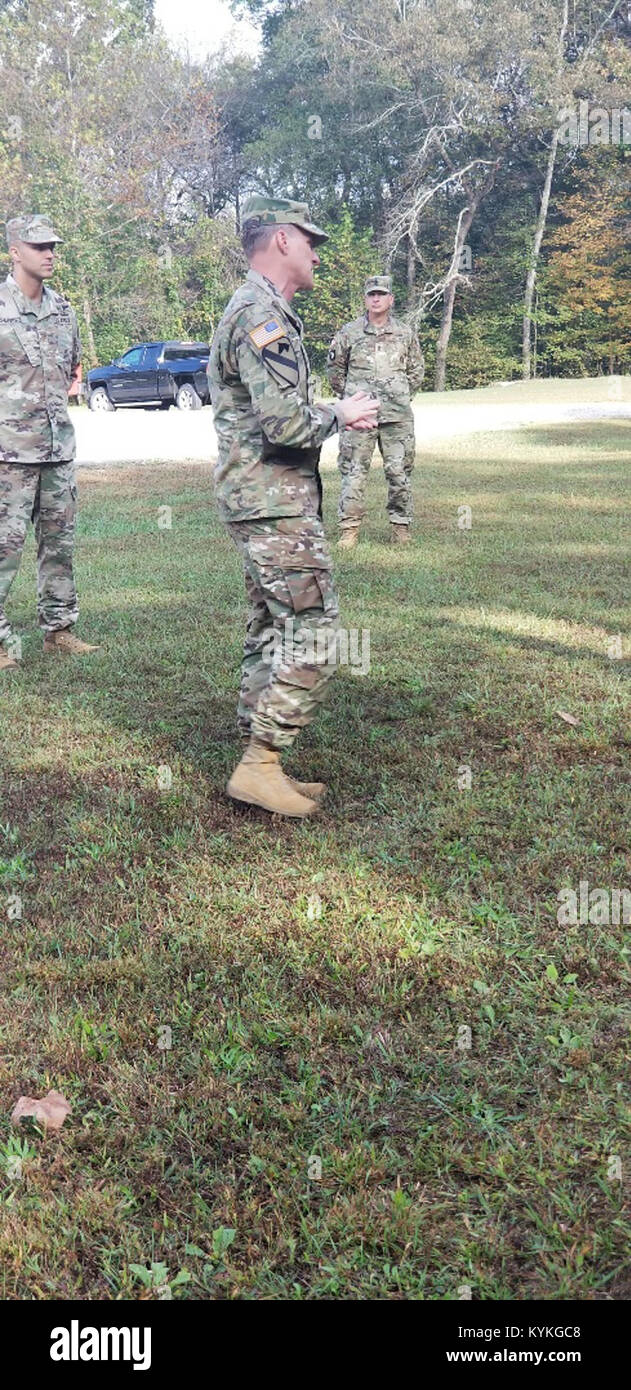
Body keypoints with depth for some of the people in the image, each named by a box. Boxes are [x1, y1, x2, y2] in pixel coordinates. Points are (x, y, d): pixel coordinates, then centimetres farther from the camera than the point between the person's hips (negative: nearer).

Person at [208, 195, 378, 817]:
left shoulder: (253, 310, 19)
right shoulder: (264, 314, -15)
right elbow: (287, 422, -25)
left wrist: (337, 412, 11)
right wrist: (342, 415, -7)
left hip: (262, 502, 11)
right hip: (276, 503, -11)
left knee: (270, 635, 12)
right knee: (313, 639, -9)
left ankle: (257, 761, 18)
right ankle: (259, 766, -3)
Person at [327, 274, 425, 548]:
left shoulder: (405, 333, 10)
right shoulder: (349, 333, 4)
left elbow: (417, 370, 21)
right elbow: (334, 367, 14)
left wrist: (401, 395, 14)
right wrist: (350, 396, 12)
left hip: (397, 416, 2)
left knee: (400, 471, 3)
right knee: (353, 472, -3)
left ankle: (400, 525, 14)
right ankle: (349, 528, 3)